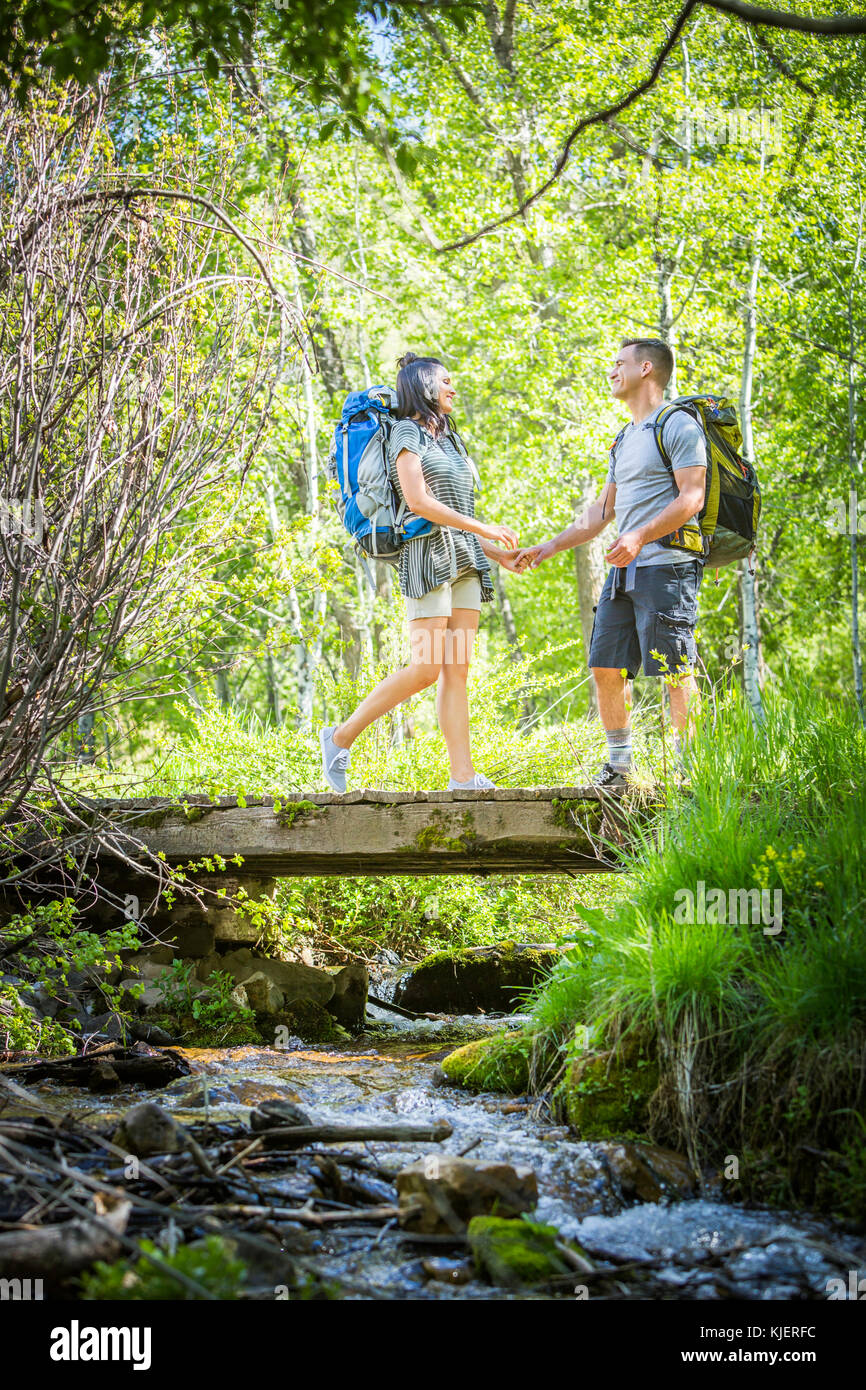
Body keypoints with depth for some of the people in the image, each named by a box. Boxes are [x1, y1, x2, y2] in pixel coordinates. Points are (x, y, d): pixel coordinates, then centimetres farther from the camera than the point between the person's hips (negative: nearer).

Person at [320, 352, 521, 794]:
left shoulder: (446, 439, 24)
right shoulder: (407, 432, -1)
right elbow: (417, 500, -13)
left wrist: (498, 554, 15)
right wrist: (483, 528, -13)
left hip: (464, 558, 8)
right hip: (427, 555, -8)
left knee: (457, 670, -1)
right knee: (426, 669, -15)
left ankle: (463, 777, -6)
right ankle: (340, 738, -4)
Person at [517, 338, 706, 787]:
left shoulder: (678, 426, -3)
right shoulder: (625, 439, 25)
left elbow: (692, 498, -13)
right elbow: (601, 512, 27)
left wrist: (639, 537, -24)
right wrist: (546, 548, 21)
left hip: (666, 564, -9)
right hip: (624, 570, 9)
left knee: (676, 670, -8)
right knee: (606, 665, 5)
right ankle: (619, 765, 12)